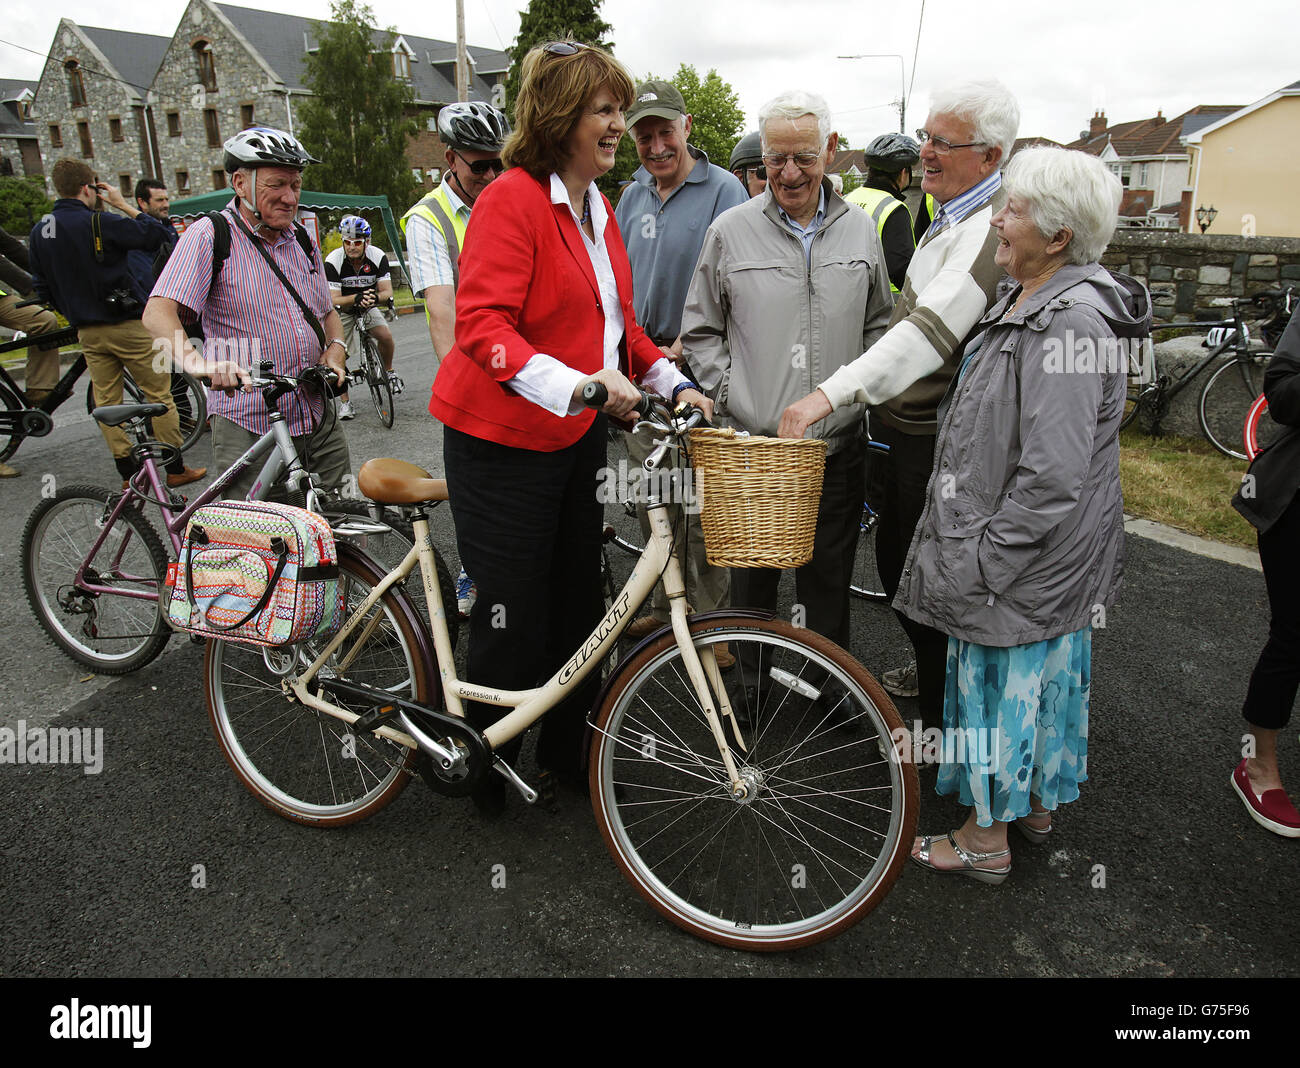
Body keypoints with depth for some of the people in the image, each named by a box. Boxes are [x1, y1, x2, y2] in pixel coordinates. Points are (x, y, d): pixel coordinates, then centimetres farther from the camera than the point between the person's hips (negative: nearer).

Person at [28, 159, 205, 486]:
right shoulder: (100, 222, -14)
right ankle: (176, 469, 8)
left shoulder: (39, 232, 6)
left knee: (106, 402, 11)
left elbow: (43, 288, 11)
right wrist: (123, 204, -2)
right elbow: (154, 236, -11)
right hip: (128, 324, -6)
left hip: (87, 332, 6)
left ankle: (127, 473, 15)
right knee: (159, 395, 4)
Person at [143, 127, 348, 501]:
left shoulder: (303, 241, 14)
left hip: (318, 419, 6)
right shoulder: (208, 236, -5)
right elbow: (159, 312, -14)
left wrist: (336, 350, 1)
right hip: (249, 428, -5)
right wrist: (199, 362, -34)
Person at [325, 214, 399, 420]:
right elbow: (333, 300, -27)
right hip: (342, 310, -1)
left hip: (368, 307, 1)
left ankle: (388, 372, 7)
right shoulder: (333, 261, -25)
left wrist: (375, 297, -46)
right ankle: (344, 401, 5)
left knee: (386, 336, -23)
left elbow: (387, 291, -21)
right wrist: (357, 298, -47)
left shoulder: (378, 256, -20)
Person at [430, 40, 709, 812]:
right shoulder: (513, 200, -14)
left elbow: (617, 319, 20)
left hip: (579, 433, 8)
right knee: (514, 617, 1)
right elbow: (481, 324, -24)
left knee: (580, 603, 14)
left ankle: (568, 750, 33)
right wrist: (575, 382, -37)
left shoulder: (597, 208, 13)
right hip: (503, 439, -8)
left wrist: (672, 381, 6)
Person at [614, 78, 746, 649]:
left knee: (703, 505, -3)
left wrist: (681, 349, -17)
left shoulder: (722, 190, -5)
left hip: (699, 368, -6)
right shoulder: (632, 196, 14)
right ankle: (667, 608, 28)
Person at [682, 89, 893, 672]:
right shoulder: (730, 230, 1)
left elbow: (879, 322, 16)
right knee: (753, 575, 10)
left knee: (829, 580, 10)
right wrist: (728, 393, -5)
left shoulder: (860, 230, 8)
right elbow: (700, 330, 6)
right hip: (751, 443, -1)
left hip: (836, 444, 2)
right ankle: (749, 682, 29)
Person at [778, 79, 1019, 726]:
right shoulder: (952, 218, 14)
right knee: (894, 560, 21)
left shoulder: (989, 230, -20)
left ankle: (944, 723, 20)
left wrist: (831, 393, -40)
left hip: (937, 440, -10)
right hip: (902, 425, 10)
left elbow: (929, 331, -34)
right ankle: (930, 668, 44)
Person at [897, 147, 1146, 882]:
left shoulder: (1070, 321, -25)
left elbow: (1053, 476, -29)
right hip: (1048, 553, 10)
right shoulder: (1040, 300, 8)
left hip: (1024, 555, -10)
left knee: (1002, 682, 4)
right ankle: (1037, 803, 42)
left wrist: (983, 560, -22)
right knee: (1045, 672, 22)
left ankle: (986, 842, 23)